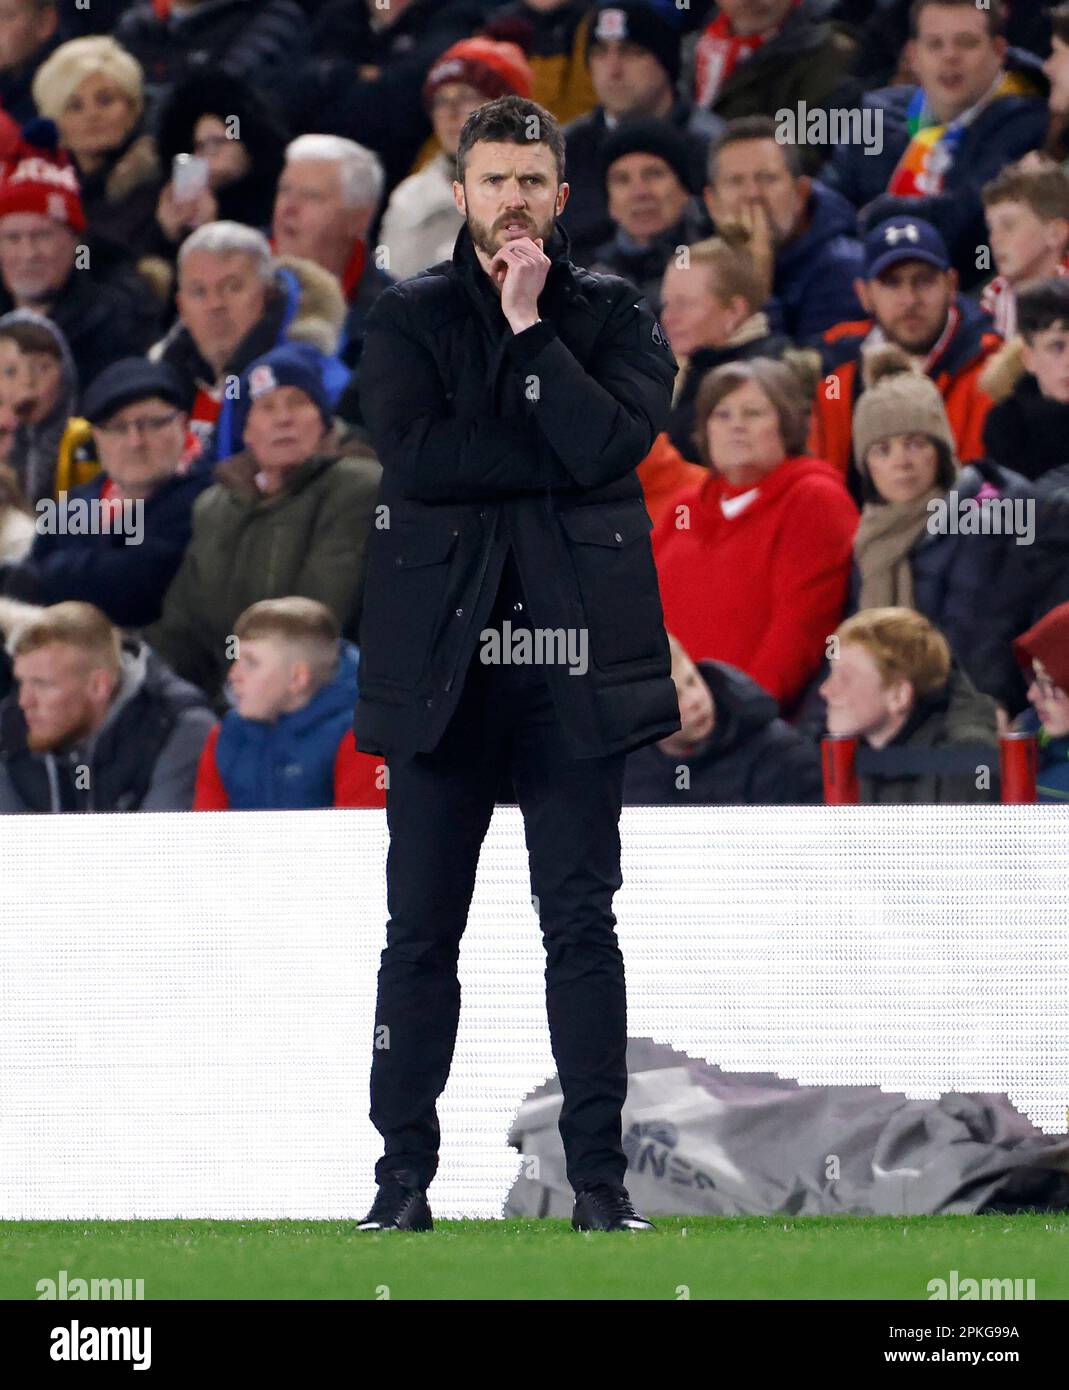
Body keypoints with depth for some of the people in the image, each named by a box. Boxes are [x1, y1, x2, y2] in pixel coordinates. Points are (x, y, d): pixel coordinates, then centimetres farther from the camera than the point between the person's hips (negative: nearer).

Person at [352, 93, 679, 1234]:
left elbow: (615, 441, -9)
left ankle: (599, 1176, 3)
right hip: (442, 656, 0)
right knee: (421, 927, 0)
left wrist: (530, 325, -8)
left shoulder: (615, 319, 10)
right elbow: (413, 452, -8)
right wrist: (557, 459, -10)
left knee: (581, 921, 0)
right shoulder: (407, 319, 9)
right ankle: (404, 1173, 5)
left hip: (573, 656, 0)